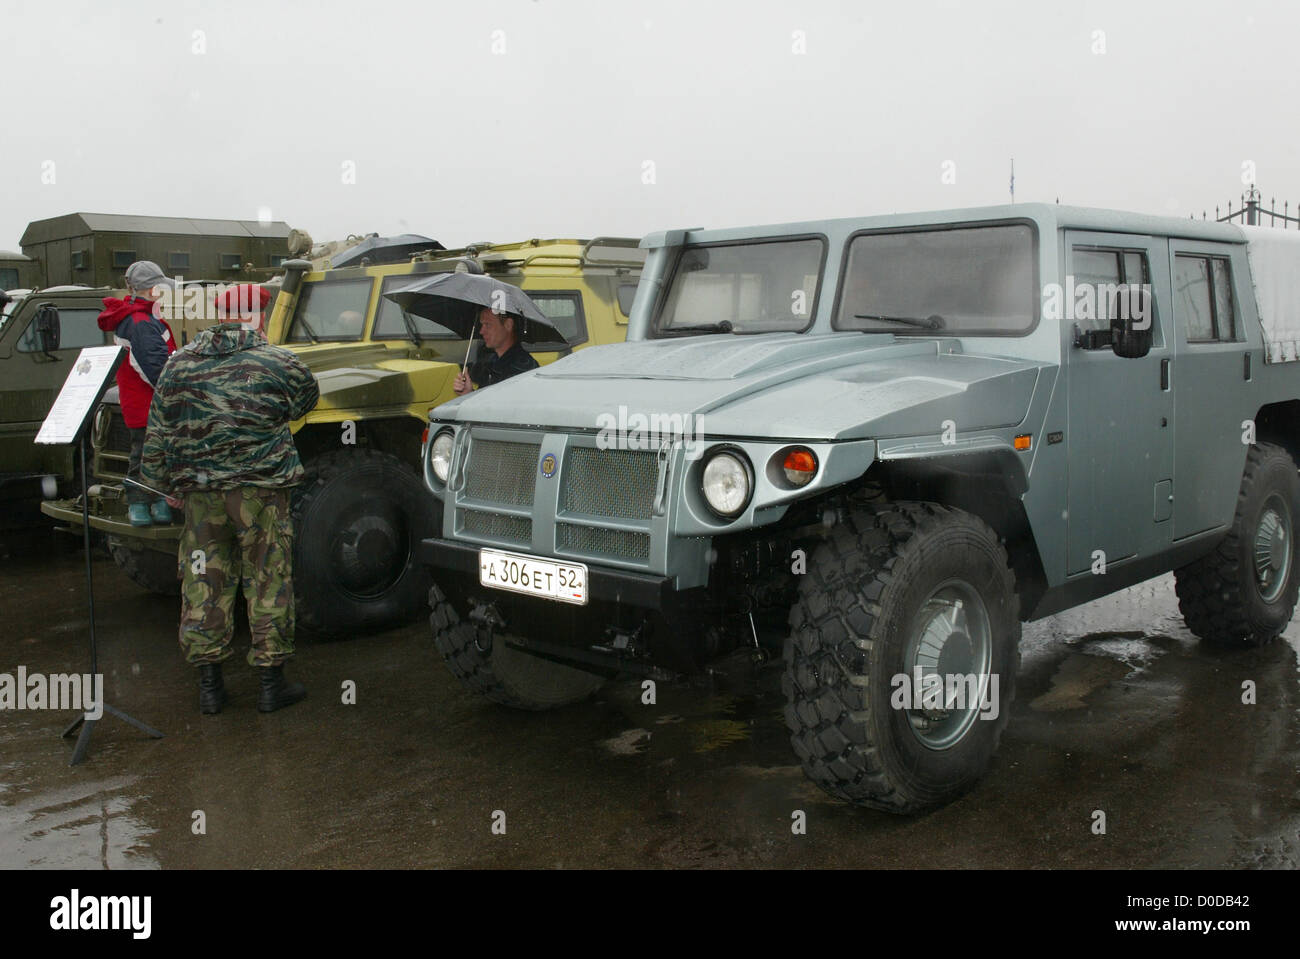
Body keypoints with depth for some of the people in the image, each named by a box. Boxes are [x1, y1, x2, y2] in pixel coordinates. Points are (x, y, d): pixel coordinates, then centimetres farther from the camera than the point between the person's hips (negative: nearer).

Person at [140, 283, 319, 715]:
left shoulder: (178, 366, 6)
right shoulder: (278, 363, -5)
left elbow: (158, 435, 8)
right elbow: (307, 399, 13)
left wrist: (165, 484, 18)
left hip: (199, 494, 3)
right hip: (259, 490, -3)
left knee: (203, 584, 11)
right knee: (268, 582, 6)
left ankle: (209, 685, 17)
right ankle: (272, 683, 11)